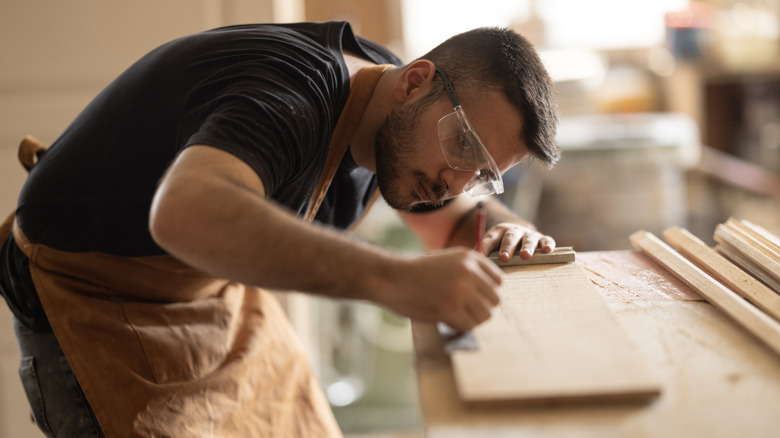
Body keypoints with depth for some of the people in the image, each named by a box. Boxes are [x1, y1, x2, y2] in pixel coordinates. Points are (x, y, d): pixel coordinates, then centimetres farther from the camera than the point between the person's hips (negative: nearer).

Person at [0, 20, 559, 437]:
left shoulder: (385, 94, -7)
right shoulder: (292, 98, -36)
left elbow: (456, 220, 10)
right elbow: (186, 215, -58)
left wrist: (504, 228, -15)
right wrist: (393, 278, -65)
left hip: (217, 288, 8)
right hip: (91, 303, -8)